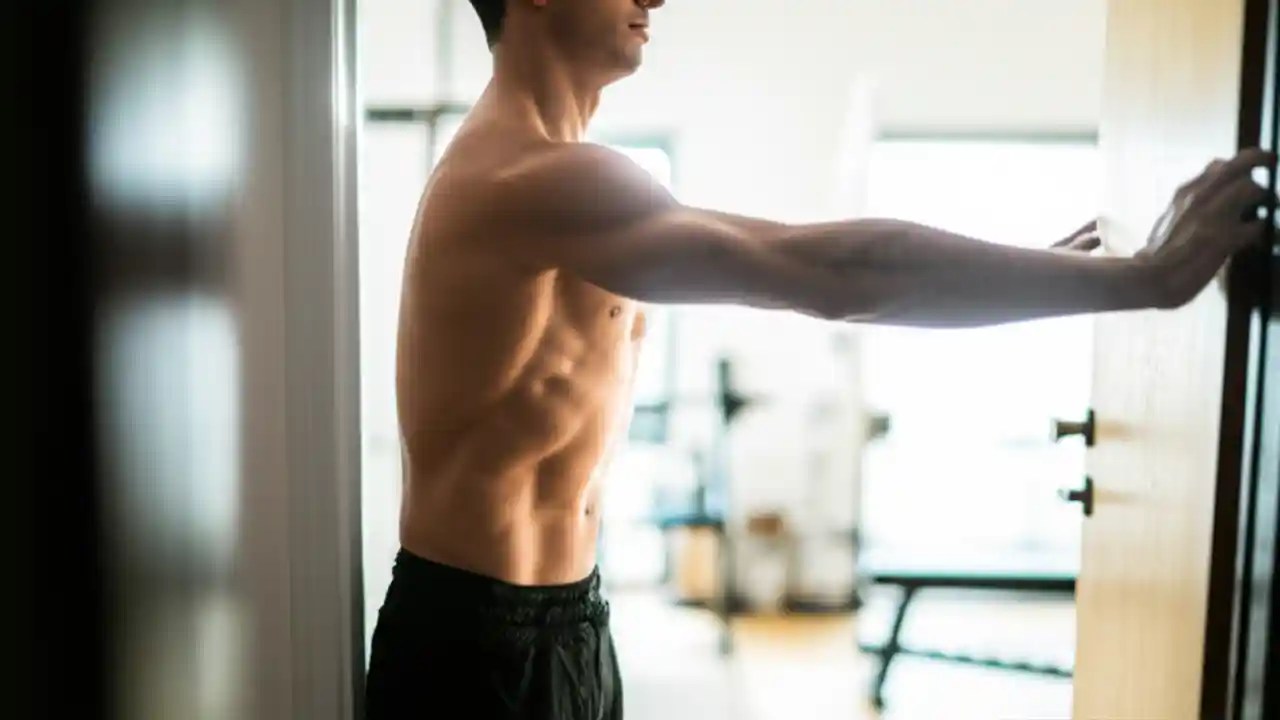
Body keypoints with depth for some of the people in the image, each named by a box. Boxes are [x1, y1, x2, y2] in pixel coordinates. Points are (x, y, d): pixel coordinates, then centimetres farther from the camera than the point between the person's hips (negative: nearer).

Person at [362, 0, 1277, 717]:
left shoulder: (552, 182, 10)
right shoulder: (532, 179, -24)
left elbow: (777, 260, 13)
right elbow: (835, 271, -30)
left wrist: (1017, 271, 11)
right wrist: (1144, 276, -23)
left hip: (568, 620, 10)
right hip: (477, 644, -9)